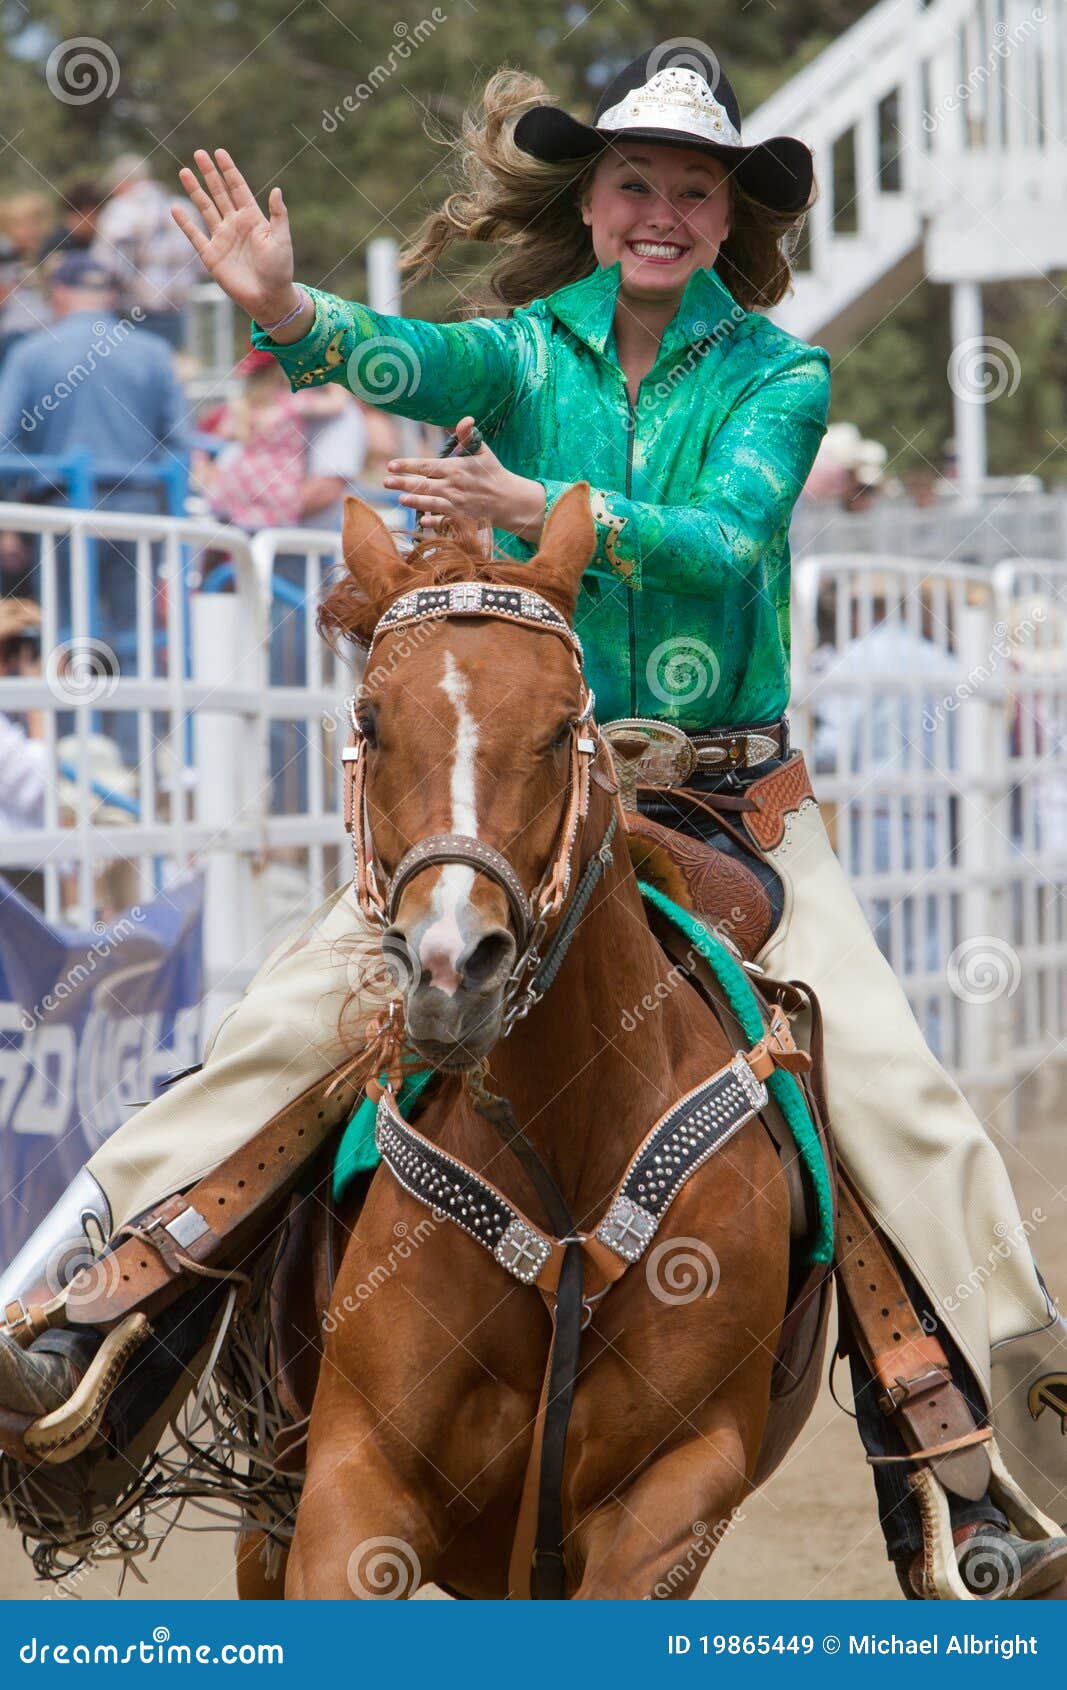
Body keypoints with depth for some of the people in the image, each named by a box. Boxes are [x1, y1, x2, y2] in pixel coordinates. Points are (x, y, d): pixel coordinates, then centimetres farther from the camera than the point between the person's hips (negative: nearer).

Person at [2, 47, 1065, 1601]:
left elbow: (723, 536, -16)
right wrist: (290, 311, -40)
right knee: (289, 1026, -12)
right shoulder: (530, 348, 4)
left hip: (731, 800, -1)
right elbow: (422, 365, -18)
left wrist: (542, 511, -31)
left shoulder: (779, 375, 2)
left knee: (896, 1095, -14)